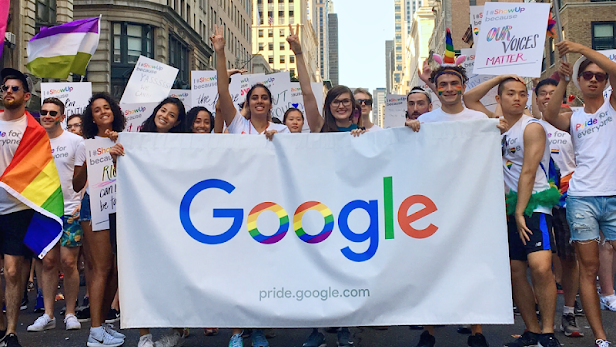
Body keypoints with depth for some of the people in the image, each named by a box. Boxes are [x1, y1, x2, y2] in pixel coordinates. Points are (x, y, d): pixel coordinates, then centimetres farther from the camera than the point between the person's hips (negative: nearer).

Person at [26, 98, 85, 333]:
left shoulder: (75, 141, 1)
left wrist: (82, 203, -10)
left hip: (70, 210, -3)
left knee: (68, 262, -3)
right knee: (48, 262, 4)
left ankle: (70, 314, 9)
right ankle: (48, 315, 12)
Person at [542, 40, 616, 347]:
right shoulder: (574, 118, 14)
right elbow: (549, 116, -8)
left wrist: (581, 48, -9)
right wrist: (563, 81, -9)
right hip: (582, 198, 2)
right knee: (588, 269, 0)